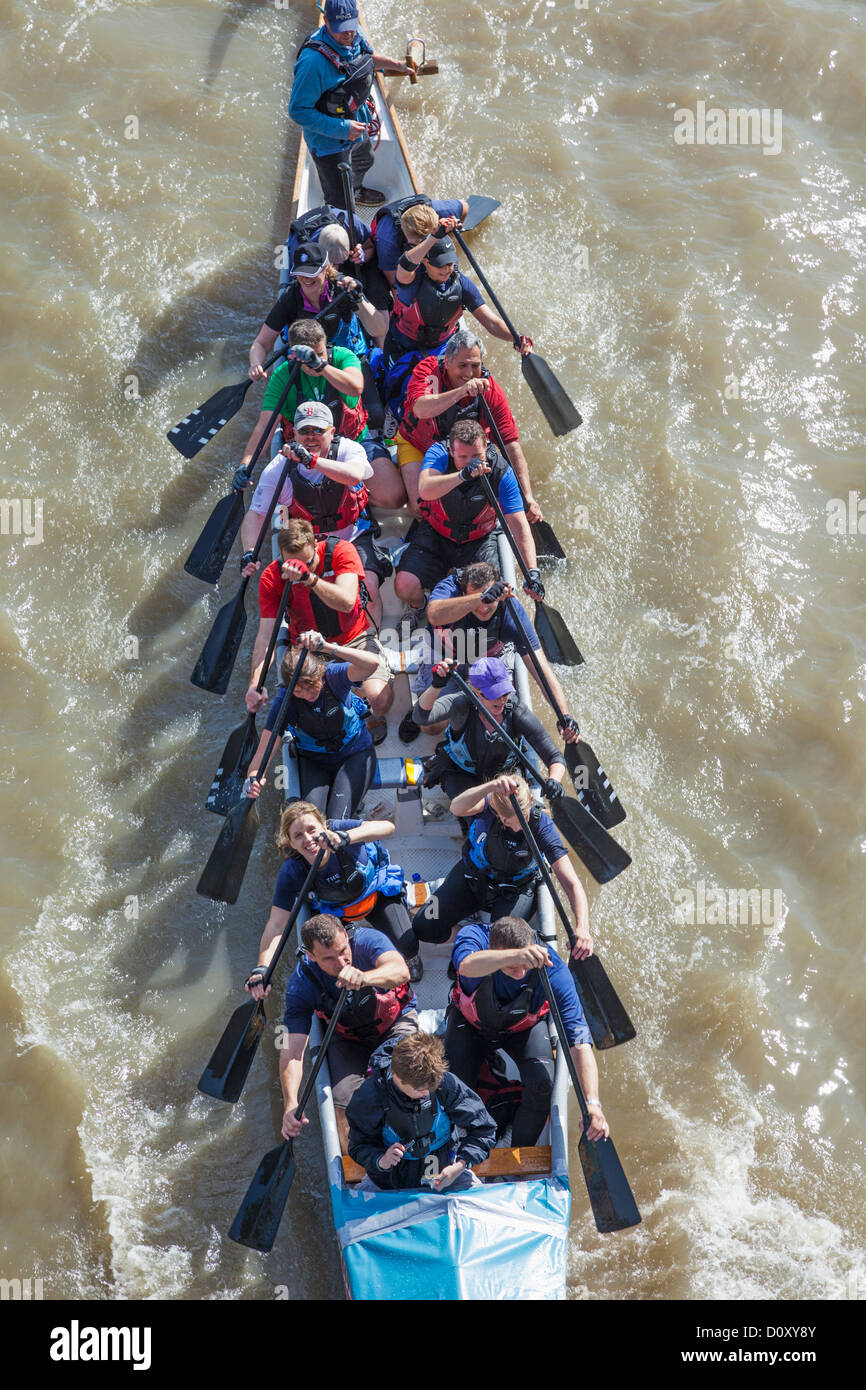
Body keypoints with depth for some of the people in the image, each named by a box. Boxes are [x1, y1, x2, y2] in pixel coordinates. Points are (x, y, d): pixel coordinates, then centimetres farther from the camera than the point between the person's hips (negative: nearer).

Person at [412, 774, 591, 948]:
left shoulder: (541, 825, -29)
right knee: (424, 928, -7)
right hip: (473, 875, 1)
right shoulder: (488, 804, -28)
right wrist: (490, 786, -70)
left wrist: (582, 929, -49)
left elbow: (572, 883, -33)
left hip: (516, 889, -1)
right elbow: (456, 808, -52)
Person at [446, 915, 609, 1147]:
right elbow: (467, 965, -61)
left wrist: (592, 1103, -47)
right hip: (470, 1021, 0)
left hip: (523, 1027, 0)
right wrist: (515, 955, -80)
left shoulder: (551, 968, -35)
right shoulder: (474, 935, -35)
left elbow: (579, 1041, -36)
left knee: (543, 1084, -23)